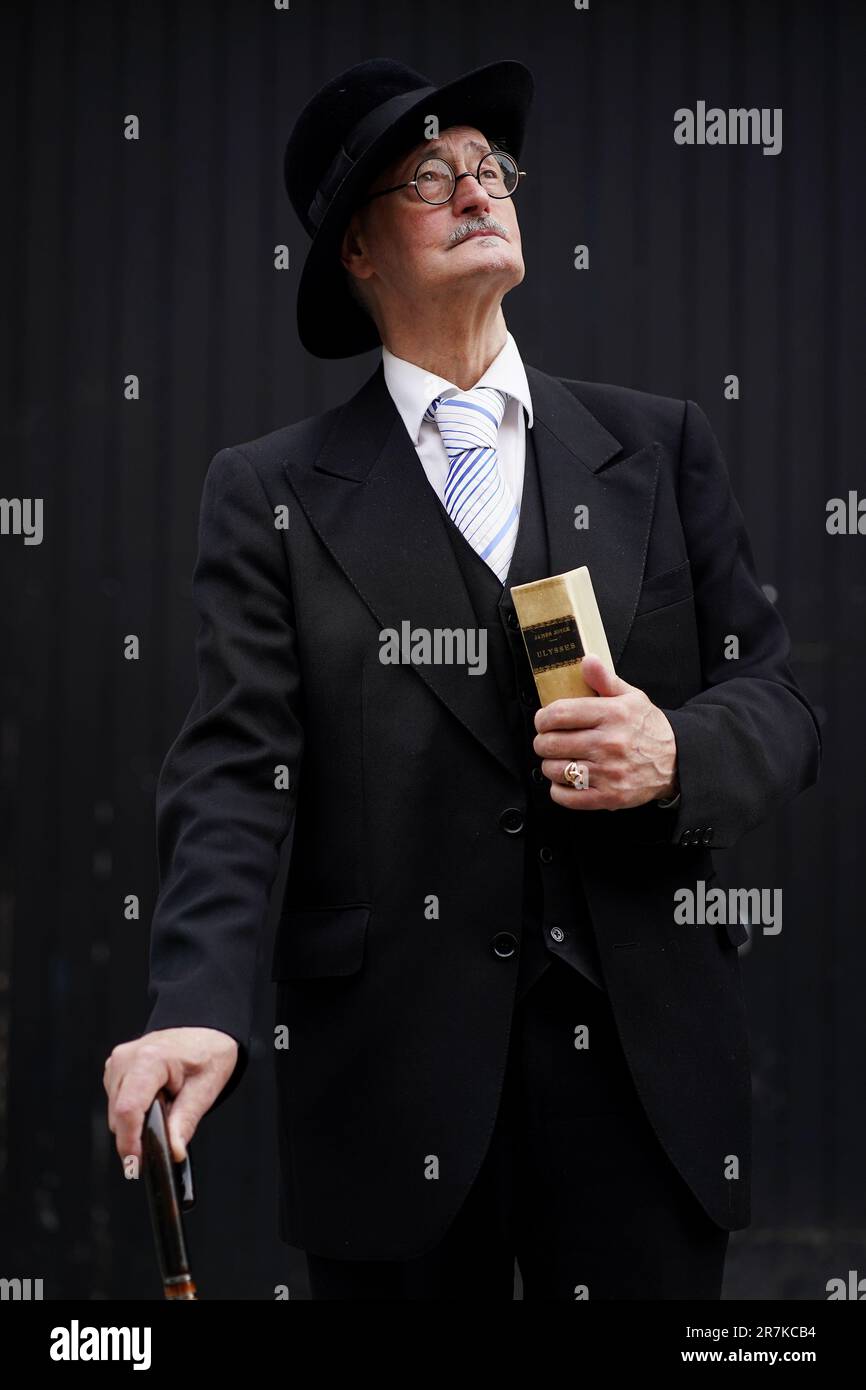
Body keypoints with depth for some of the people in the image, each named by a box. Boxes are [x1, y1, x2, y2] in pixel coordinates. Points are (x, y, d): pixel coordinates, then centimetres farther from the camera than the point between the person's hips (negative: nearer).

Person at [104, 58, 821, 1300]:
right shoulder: (272, 494, 4)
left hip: (644, 1052, 2)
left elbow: (776, 704, 8)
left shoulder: (659, 448, 10)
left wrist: (677, 754, -15)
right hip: (392, 1065, -2)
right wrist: (198, 1010, -22)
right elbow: (235, 775, -6)